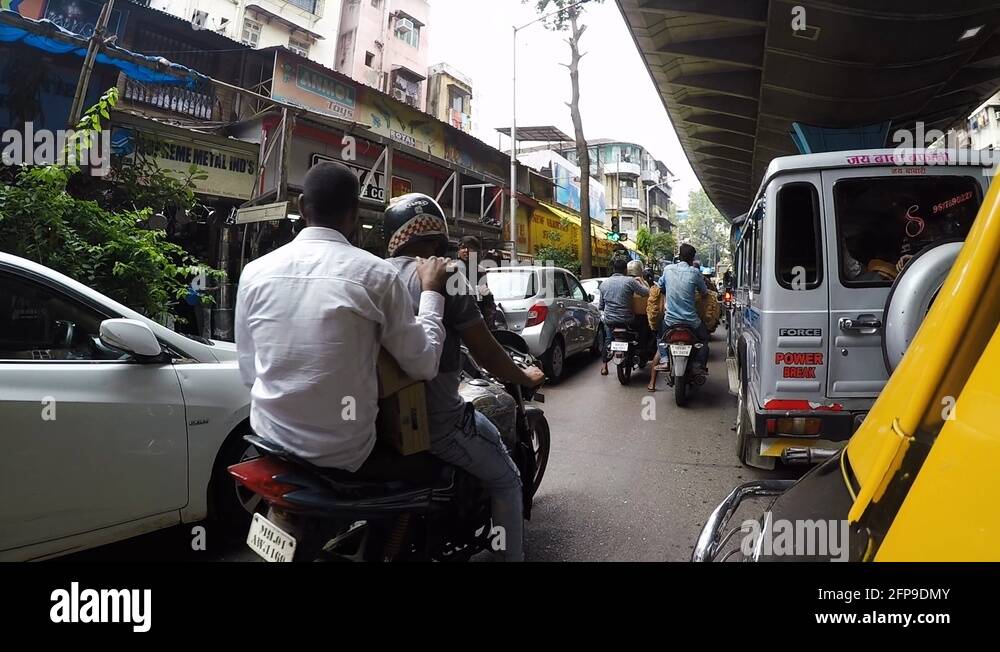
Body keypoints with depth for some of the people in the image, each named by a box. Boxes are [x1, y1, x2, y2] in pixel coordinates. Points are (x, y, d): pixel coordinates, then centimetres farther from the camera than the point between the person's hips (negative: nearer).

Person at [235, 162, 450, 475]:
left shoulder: (254, 271, -2)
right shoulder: (376, 274, -13)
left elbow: (248, 373, 7)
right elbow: (423, 366, -7)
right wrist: (431, 291, 5)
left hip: (269, 440, 4)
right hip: (345, 455, -4)